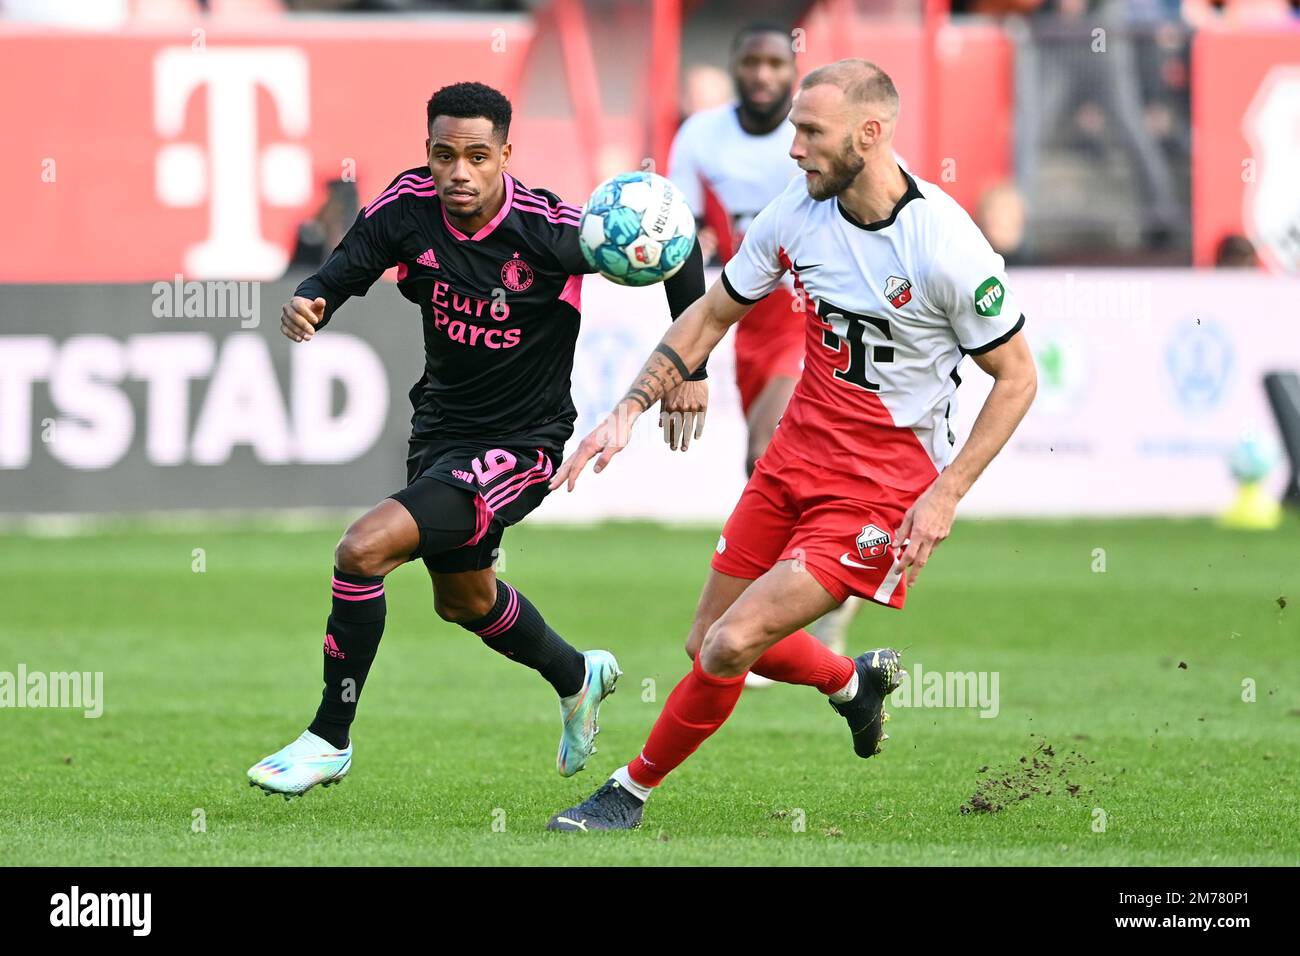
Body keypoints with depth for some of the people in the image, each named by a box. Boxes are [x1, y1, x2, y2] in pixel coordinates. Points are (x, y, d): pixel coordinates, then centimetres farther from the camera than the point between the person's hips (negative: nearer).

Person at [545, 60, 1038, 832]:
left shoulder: (948, 247, -21)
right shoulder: (797, 213, -5)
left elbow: (1017, 376, -11)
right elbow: (713, 313, 10)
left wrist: (946, 496, -17)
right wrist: (629, 411, 1)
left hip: (884, 484, -6)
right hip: (798, 451, 6)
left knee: (730, 647, -14)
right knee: (710, 644, 12)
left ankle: (632, 793, 9)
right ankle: (856, 682, 40)